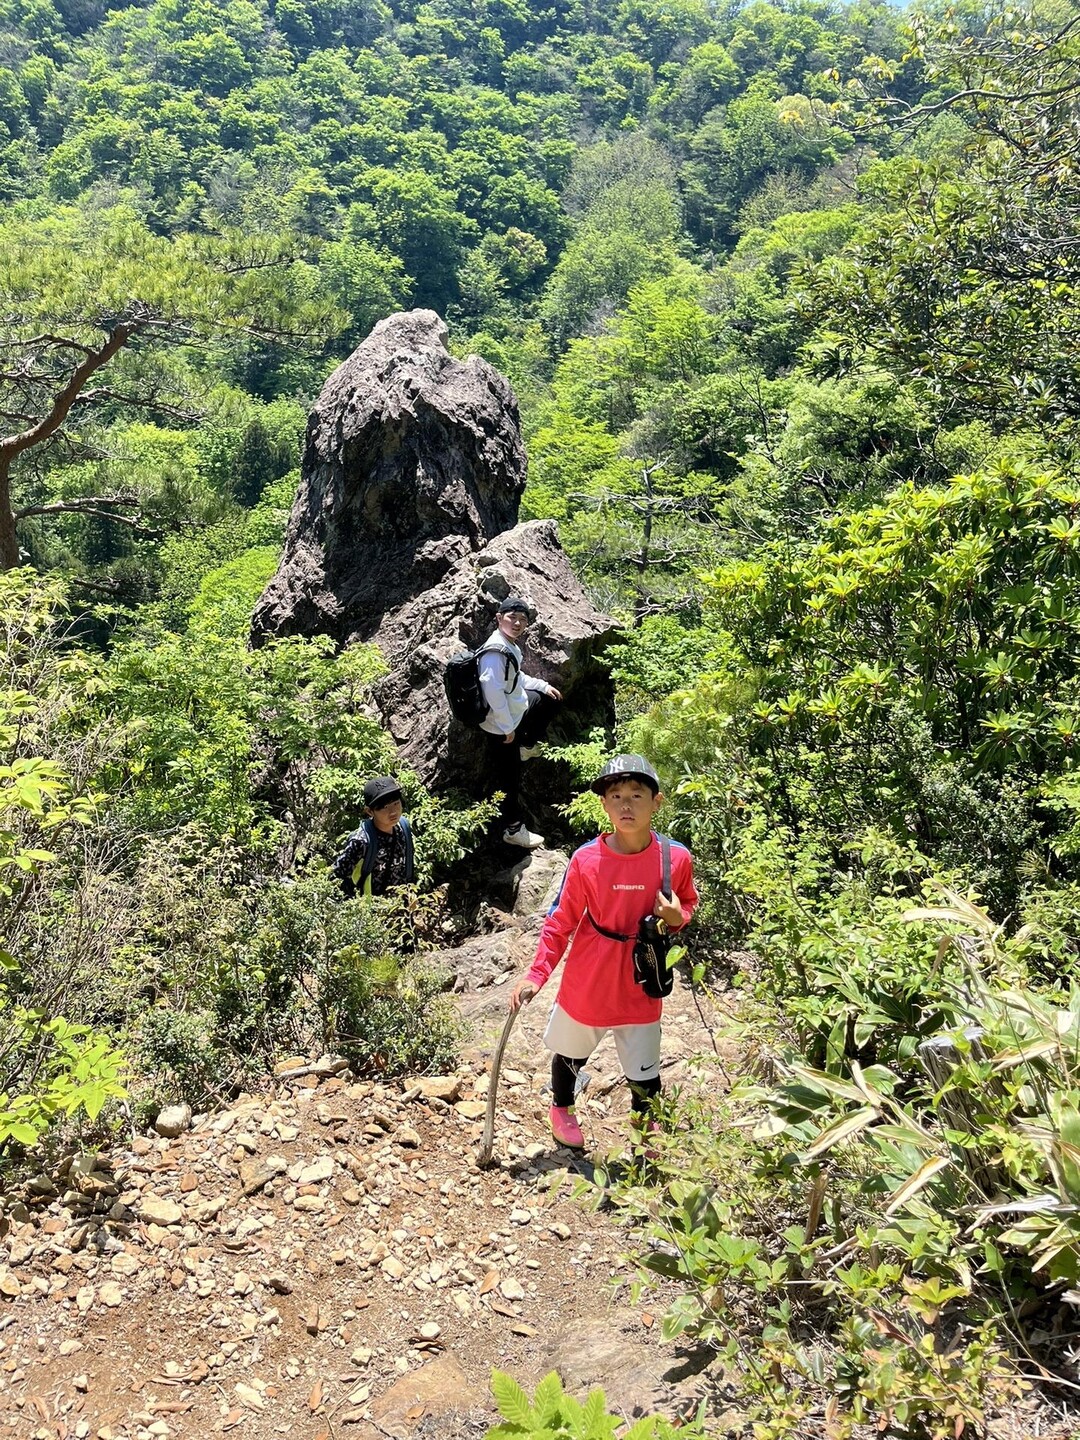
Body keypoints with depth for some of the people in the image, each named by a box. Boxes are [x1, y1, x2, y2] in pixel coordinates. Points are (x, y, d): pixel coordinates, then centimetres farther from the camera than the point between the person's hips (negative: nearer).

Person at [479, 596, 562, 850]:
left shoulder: (511, 645, 2)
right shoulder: (496, 651, -29)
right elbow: (493, 691, -32)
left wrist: (542, 685, 20)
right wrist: (507, 728, -25)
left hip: (516, 711, 10)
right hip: (501, 724, -10)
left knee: (548, 699, 30)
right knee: (508, 777, 0)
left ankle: (527, 747, 38)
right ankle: (513, 829, 12)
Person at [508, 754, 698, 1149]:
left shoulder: (676, 857, -13)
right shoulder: (586, 860, -17)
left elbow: (687, 904, 7)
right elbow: (560, 922, -7)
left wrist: (676, 917, -16)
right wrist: (536, 975, -12)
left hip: (641, 986, 0)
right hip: (586, 983, 0)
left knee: (644, 1072, 12)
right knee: (570, 1053, 22)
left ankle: (645, 1126, 44)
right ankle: (562, 1109, 53)